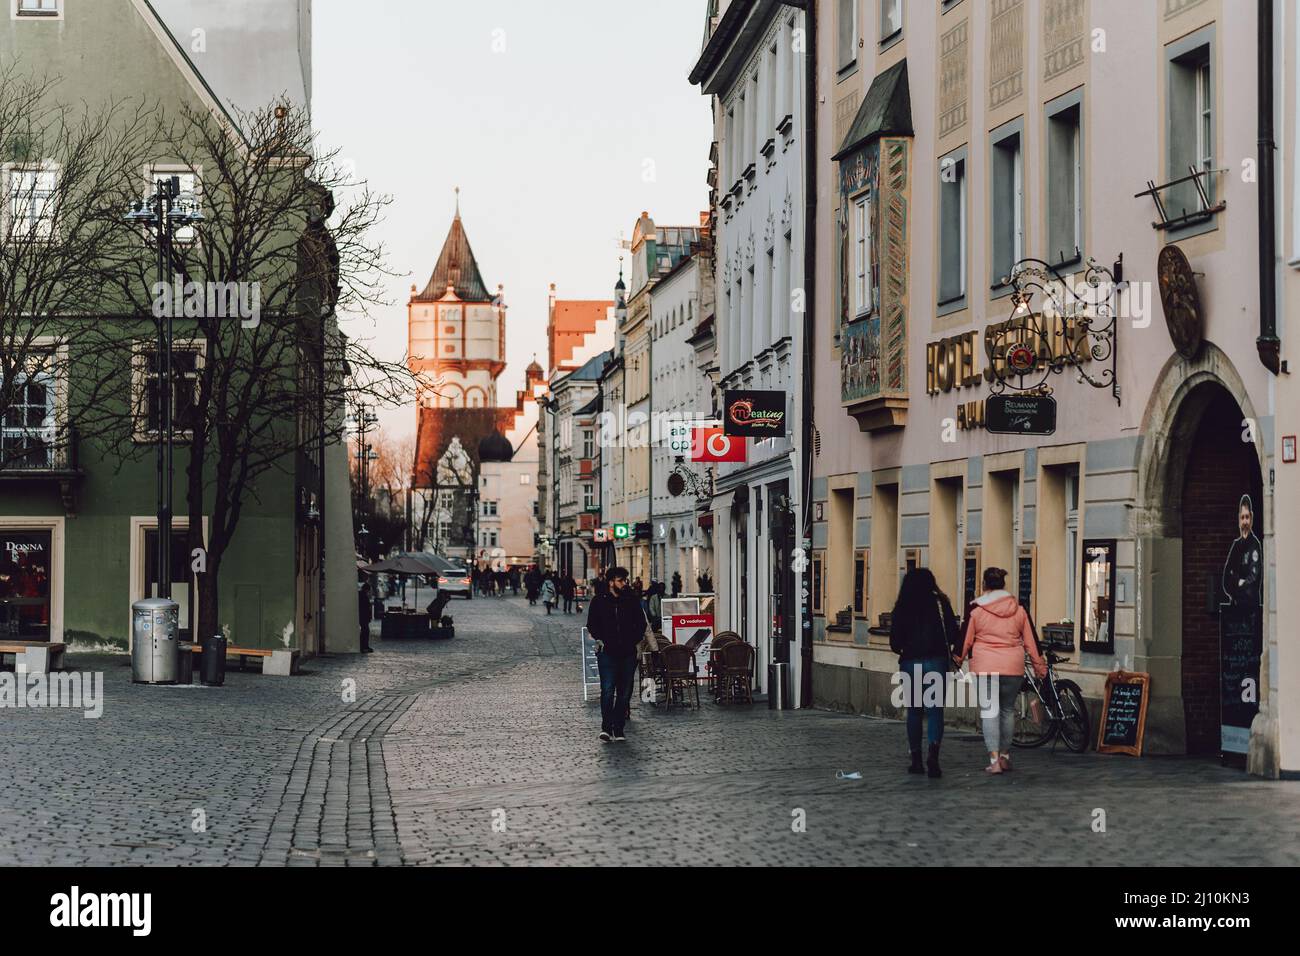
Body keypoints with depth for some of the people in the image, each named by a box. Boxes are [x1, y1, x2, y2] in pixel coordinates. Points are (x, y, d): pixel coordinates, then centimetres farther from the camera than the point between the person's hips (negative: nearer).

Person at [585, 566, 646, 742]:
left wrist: (634, 640, 3)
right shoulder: (599, 601, 3)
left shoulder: (632, 601, 8)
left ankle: (618, 729, 11)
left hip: (628, 653, 3)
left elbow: (641, 624, 16)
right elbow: (591, 625, 10)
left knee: (625, 692, 4)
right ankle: (606, 728, -14)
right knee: (607, 690, -14)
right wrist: (599, 639, -5)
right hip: (607, 652, -3)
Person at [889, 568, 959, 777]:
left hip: (910, 662, 1)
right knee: (935, 710, -1)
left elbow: (894, 641, 1)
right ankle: (933, 754, -20)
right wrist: (954, 651, 15)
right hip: (936, 661, -1)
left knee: (913, 711, 11)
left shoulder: (902, 606, 3)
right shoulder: (940, 602, 0)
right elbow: (952, 630, -3)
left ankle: (916, 760, 10)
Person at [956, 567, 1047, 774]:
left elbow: (967, 639, 3)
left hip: (985, 667, -3)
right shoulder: (1018, 610, 4)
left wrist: (960, 658, 20)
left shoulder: (977, 610, -4)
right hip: (1013, 668, 3)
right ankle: (1005, 756, 23)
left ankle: (994, 760, -10)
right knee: (1008, 710, 16)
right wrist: (1039, 664, 20)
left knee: (989, 711, -1)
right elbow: (1030, 641, 9)